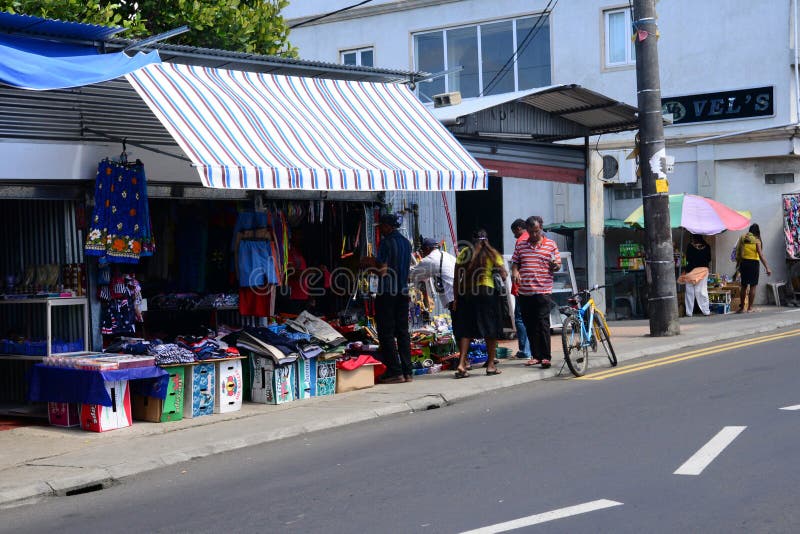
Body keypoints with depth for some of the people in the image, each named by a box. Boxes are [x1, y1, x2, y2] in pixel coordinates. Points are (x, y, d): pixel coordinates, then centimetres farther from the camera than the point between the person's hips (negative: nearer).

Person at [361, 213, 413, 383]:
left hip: (387, 292, -8)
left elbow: (383, 270, -16)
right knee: (402, 331, 10)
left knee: (386, 332, -3)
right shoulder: (406, 243, 12)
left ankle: (395, 372, -6)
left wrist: (370, 263, 3)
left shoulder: (386, 243, -12)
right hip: (403, 291, 8)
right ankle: (407, 371, 9)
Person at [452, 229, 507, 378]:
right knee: (491, 329, 10)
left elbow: (457, 277, 1)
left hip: (465, 294, 2)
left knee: (465, 329, 7)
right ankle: (491, 365, 13)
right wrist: (503, 273, 20)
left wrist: (456, 298, 4)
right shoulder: (493, 254, 4)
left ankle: (461, 364, -4)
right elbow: (504, 276, -3)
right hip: (487, 293, -2)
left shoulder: (464, 253, 6)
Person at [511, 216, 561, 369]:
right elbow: (515, 262, 16)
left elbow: (558, 265, 7)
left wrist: (554, 265, -16)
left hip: (542, 291, -4)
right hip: (524, 292, 4)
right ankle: (536, 356, 15)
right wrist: (515, 271, -6)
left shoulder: (551, 244, 5)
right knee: (530, 326, 7)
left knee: (543, 324, -9)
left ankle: (546, 357, -6)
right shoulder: (520, 245, 12)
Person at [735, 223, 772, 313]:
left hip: (743, 262, 4)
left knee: (744, 286, 13)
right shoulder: (756, 240, -6)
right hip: (753, 263, -4)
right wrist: (767, 268, -14)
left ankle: (742, 308, 16)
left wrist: (738, 265, 13)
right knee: (752, 287, 3)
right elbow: (761, 255, -14)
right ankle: (750, 308, 2)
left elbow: (738, 253, 5)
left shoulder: (742, 239, 6)